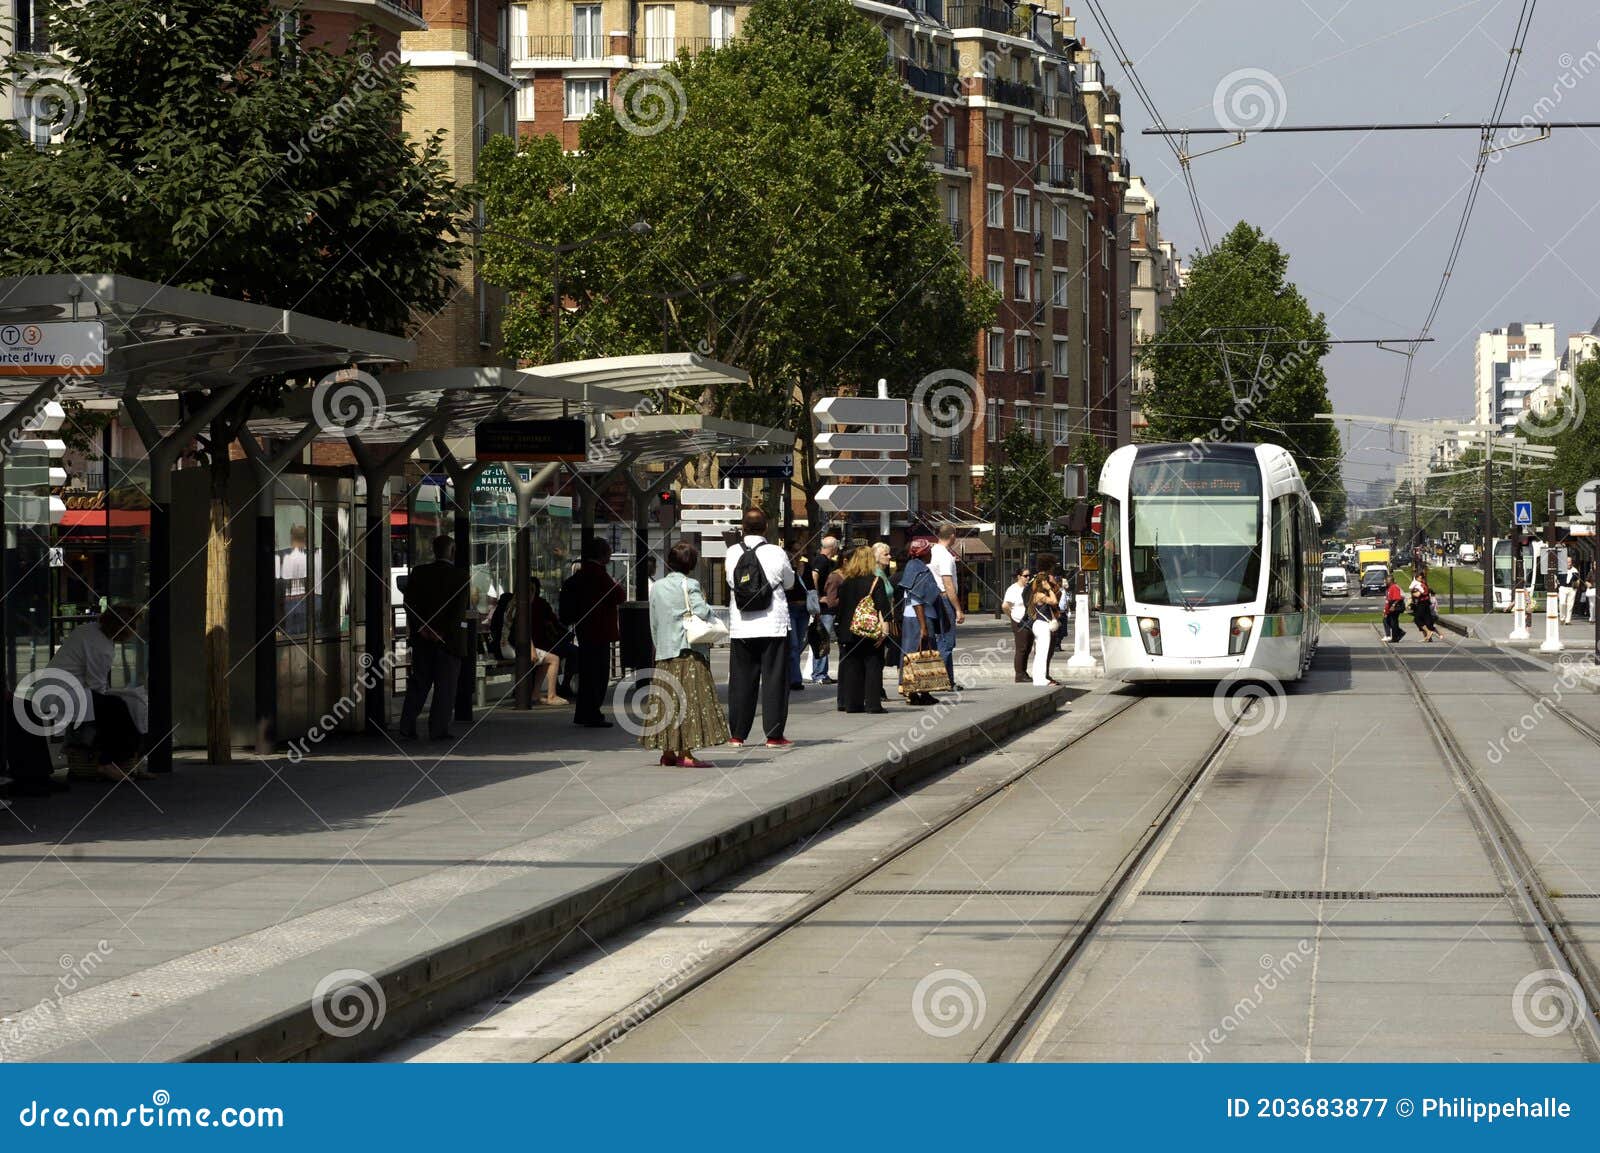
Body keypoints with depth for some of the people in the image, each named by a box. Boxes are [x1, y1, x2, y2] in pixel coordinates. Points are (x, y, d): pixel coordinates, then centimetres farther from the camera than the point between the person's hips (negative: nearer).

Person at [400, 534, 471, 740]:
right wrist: (443, 633, -13)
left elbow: (410, 601, -3)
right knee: (445, 685, 3)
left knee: (418, 684, 11)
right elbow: (459, 608, -14)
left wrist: (421, 628, -6)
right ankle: (438, 729, -1)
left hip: (422, 637, 4)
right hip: (450, 637, -4)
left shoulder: (419, 572, 3)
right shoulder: (461, 576, -7)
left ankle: (407, 727, 7)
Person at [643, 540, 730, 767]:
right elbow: (702, 612, -18)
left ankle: (668, 751, 13)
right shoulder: (690, 586, -7)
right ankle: (685, 753, -9)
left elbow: (653, 623, 14)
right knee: (689, 698, -5)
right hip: (689, 652, -6)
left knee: (666, 699, 10)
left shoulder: (656, 587, 10)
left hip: (664, 653, 6)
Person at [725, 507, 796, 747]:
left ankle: (737, 734, 11)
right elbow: (789, 581, 6)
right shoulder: (775, 553, -8)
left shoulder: (732, 553, -2)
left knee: (741, 679, 9)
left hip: (741, 627, 2)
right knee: (774, 679, 3)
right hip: (773, 626, -2)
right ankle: (774, 735, 2)